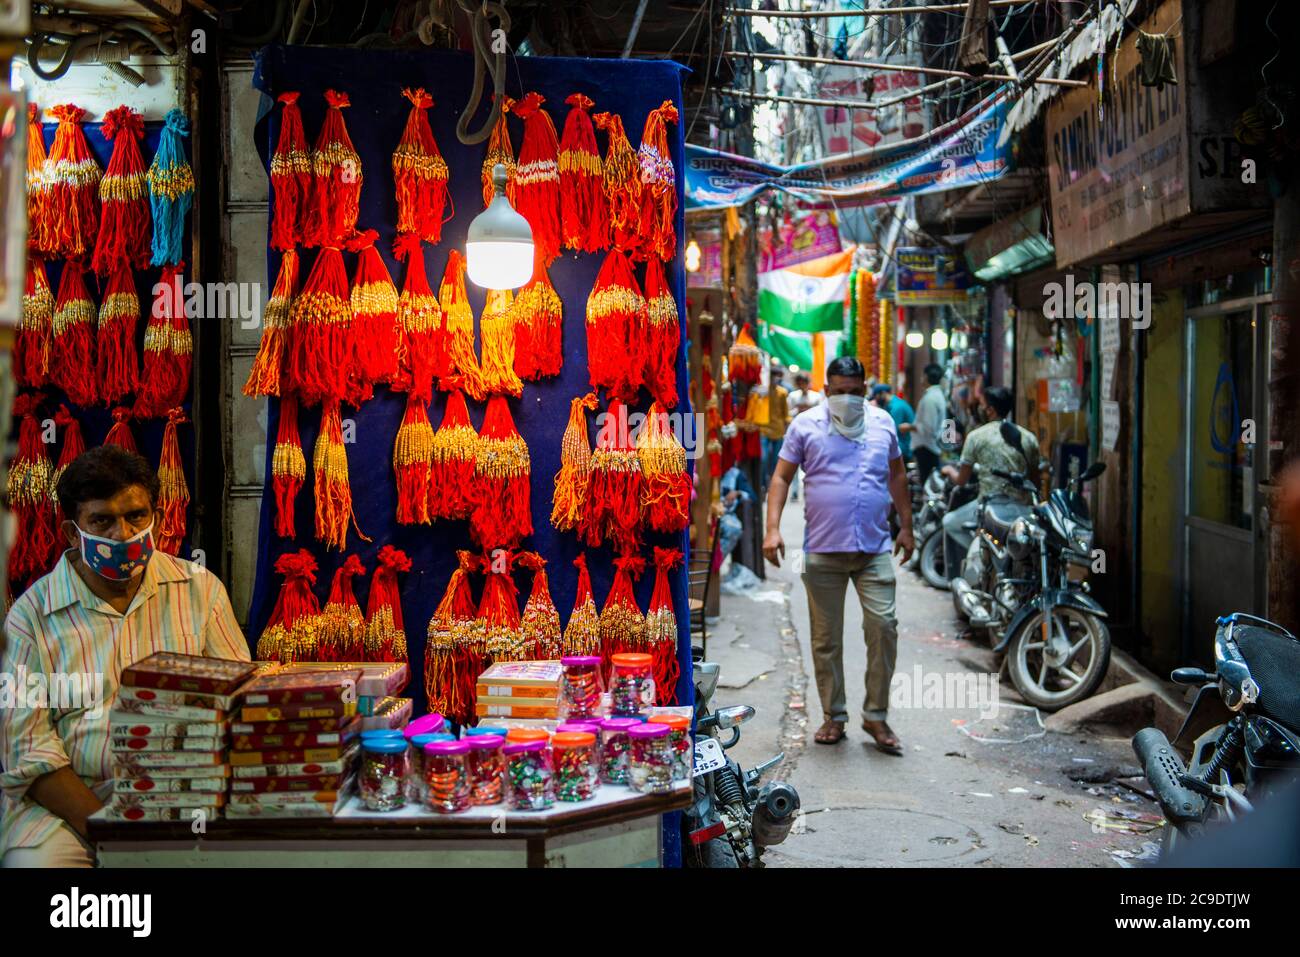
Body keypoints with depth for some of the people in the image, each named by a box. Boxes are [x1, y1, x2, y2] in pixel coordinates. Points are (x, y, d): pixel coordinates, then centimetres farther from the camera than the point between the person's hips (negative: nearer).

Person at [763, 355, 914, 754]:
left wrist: (906, 526, 19)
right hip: (822, 550, -1)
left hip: (875, 548, 2)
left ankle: (876, 715, 7)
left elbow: (897, 475, 21)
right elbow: (781, 477, 2)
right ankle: (834, 716, 19)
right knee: (825, 638, 5)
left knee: (883, 625, -7)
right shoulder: (805, 425, 2)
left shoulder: (883, 423, 10)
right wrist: (773, 528, -9)